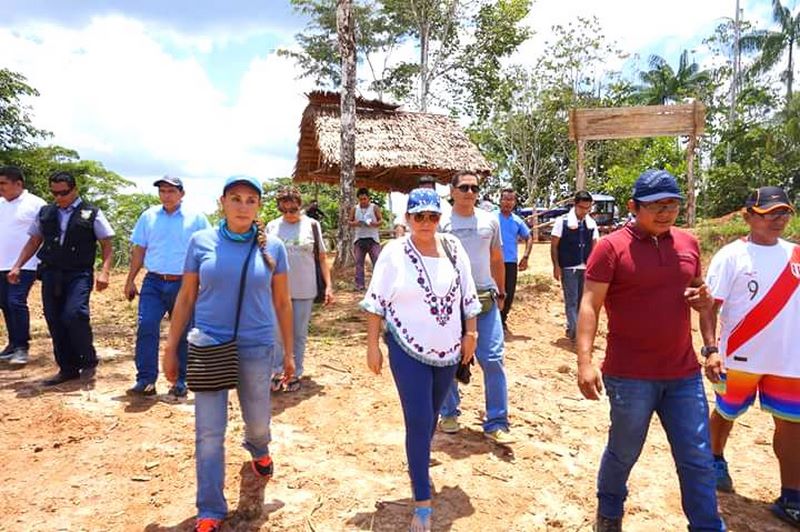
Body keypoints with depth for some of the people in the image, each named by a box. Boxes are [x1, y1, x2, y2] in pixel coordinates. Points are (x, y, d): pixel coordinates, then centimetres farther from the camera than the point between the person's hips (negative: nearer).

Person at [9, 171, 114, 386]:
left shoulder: (91, 213, 0)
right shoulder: (45, 213, 12)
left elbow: (107, 246, -1)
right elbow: (33, 242, 19)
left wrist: (104, 272, -13)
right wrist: (17, 266, 9)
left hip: (79, 274, -5)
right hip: (51, 273, 5)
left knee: (73, 314, -21)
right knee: (55, 322, 5)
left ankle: (88, 362, -1)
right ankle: (67, 369, 18)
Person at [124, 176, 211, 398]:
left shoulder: (196, 218, 1)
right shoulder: (149, 216, 9)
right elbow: (138, 250, 13)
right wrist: (130, 280, 11)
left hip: (184, 284, -2)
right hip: (153, 282, 2)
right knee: (146, 327, -9)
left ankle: (180, 381, 17)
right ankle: (145, 380, -1)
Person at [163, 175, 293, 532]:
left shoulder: (272, 247, -2)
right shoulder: (201, 242, -2)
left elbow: (282, 303, 5)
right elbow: (185, 299, 4)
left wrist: (289, 352, 7)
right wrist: (171, 349, 4)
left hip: (256, 348, 1)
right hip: (209, 346, 0)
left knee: (258, 422, 16)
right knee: (209, 433, 3)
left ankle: (258, 450, 53)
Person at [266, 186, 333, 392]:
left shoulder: (311, 225, -2)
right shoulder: (272, 226, 2)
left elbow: (322, 257, 2)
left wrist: (328, 285, -4)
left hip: (304, 290, -1)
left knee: (299, 335, 10)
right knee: (278, 334, 9)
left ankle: (295, 374, 24)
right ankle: (277, 372, 25)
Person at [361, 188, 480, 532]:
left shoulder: (454, 249, 0)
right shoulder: (393, 252, -10)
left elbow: (467, 296, 7)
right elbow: (376, 302, -7)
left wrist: (470, 335, 5)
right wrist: (373, 345, -8)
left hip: (448, 350, 4)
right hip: (408, 351, -4)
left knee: (431, 417, 20)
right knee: (418, 421, -5)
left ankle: (418, 467, 46)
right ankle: (422, 502, 7)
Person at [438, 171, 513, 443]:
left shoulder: (490, 220, 7)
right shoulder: (442, 223, -2)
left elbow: (497, 260, 16)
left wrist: (501, 292, 17)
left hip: (485, 299, 2)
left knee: (493, 359, -2)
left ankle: (496, 423, 8)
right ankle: (449, 413, 28)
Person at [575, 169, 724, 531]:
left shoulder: (688, 243, 6)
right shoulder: (611, 247, -11)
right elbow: (589, 306, -14)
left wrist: (705, 299, -2)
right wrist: (585, 362, -23)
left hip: (684, 373, 4)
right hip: (630, 376, -4)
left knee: (698, 460, 12)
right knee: (624, 453, 14)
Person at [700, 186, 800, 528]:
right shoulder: (731, 256, -11)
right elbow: (709, 306, -13)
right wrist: (711, 350, -21)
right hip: (740, 358, -3)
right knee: (727, 413, 16)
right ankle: (716, 461, 41)